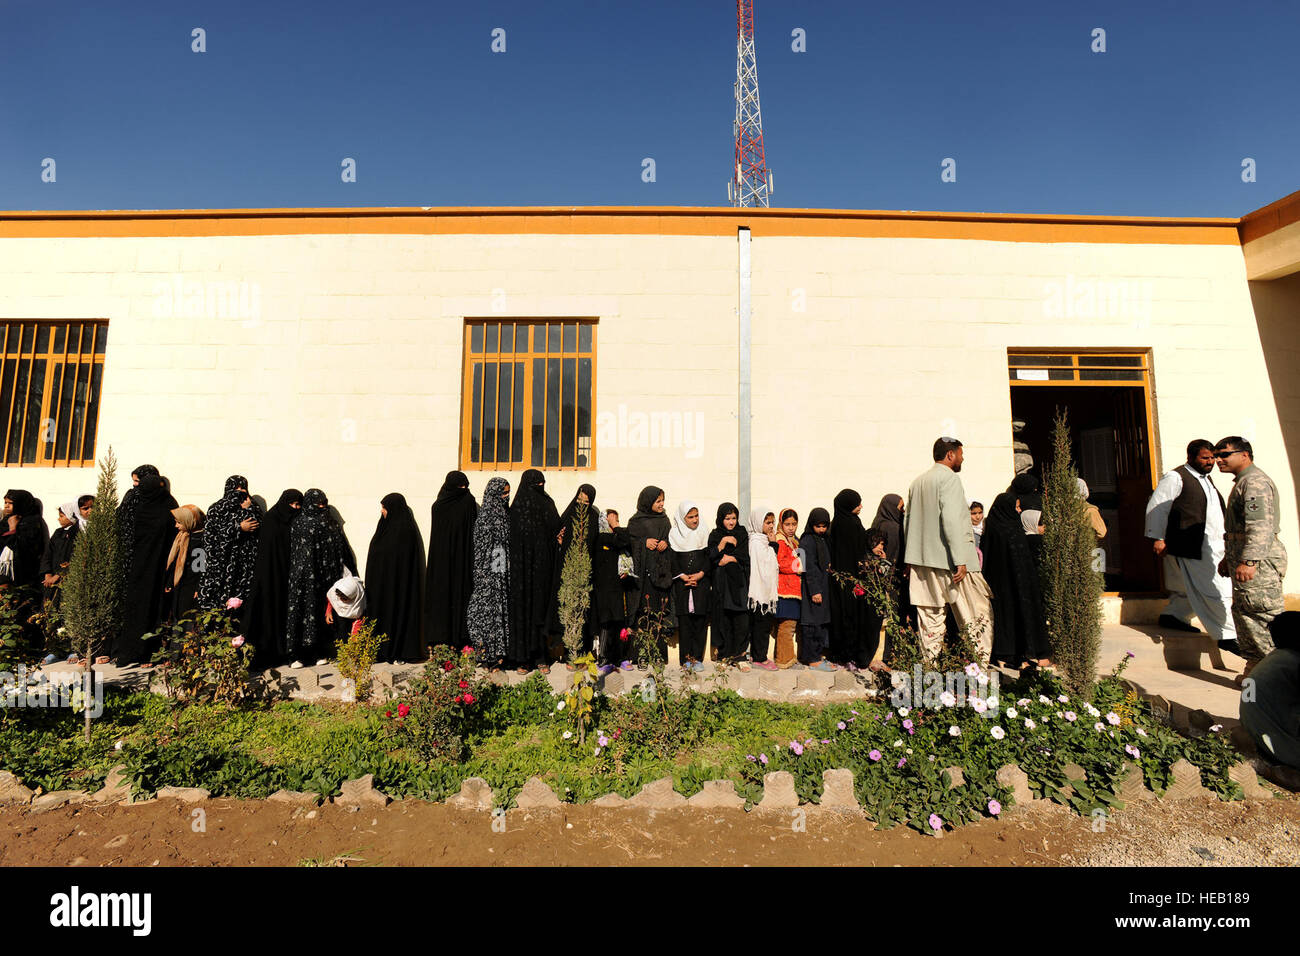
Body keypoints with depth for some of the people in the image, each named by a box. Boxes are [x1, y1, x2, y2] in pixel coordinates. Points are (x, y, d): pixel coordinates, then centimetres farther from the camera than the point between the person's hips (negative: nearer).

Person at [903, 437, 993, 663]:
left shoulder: (917, 482, 15)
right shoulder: (949, 478, -8)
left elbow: (907, 521, 16)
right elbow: (951, 520, -18)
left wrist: (911, 558, 19)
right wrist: (960, 560, -18)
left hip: (921, 560, 7)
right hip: (947, 560, -7)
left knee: (930, 615, 9)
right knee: (979, 612, 5)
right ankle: (980, 665, 6)